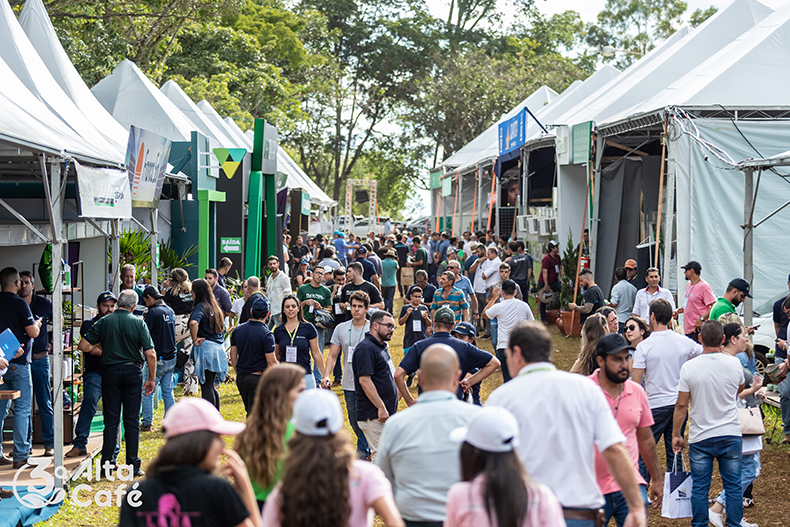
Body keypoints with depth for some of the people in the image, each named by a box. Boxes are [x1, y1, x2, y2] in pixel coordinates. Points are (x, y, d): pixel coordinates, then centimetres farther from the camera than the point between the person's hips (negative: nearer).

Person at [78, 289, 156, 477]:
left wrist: (102, 351, 13)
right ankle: (132, 464, 6)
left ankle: (107, 461, 4)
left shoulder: (104, 322, -1)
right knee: (132, 420, 4)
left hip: (110, 371, 1)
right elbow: (150, 354, -8)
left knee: (111, 419, 8)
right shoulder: (138, 323, -3)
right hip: (133, 372, -1)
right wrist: (151, 379, 1)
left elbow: (84, 346, -4)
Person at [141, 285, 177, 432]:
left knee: (148, 392, 1)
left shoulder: (153, 312, -13)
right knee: (168, 391, 11)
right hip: (171, 358, 7)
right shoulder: (170, 311, 10)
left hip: (158, 359, -7)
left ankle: (147, 424, 3)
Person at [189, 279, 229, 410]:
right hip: (218, 348, 8)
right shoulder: (214, 306, 14)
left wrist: (194, 339, -19)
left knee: (206, 386, -5)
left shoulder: (200, 307, -11)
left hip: (205, 347, -8)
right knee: (211, 385, 17)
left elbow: (193, 322, -31)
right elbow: (222, 327, 24)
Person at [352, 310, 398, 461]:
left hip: (386, 414, 10)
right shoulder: (366, 348, -15)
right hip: (373, 415, -10)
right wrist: (381, 408, -23)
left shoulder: (381, 346, 17)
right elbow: (364, 380, -22)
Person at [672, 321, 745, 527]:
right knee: (733, 485, 11)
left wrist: (676, 434, 2)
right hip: (731, 434, 1)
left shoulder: (689, 367, -11)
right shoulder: (734, 363, -6)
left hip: (700, 437, -1)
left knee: (699, 487, 7)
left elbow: (681, 405, -7)